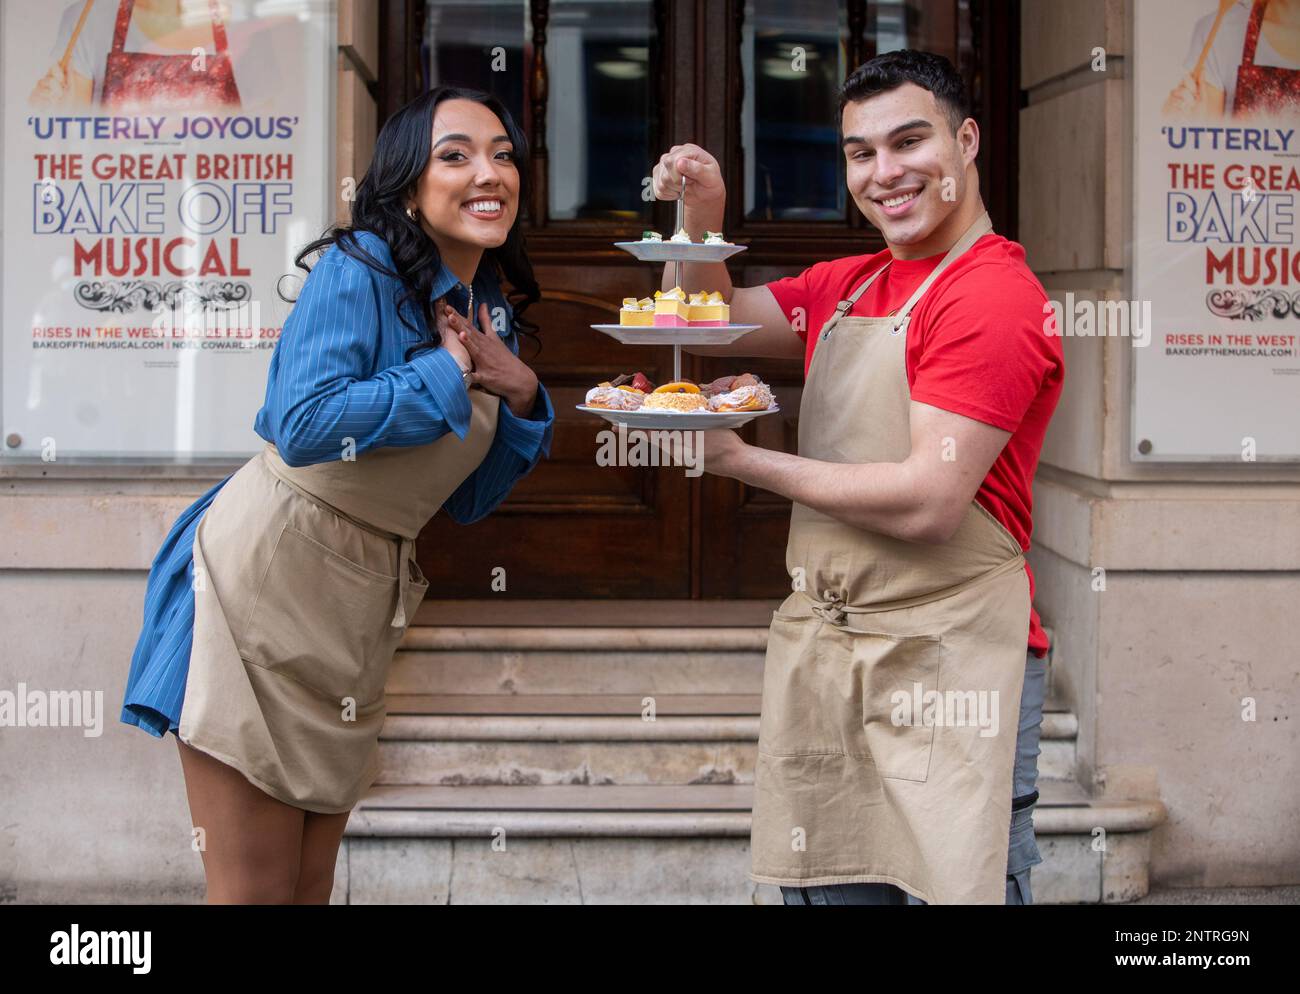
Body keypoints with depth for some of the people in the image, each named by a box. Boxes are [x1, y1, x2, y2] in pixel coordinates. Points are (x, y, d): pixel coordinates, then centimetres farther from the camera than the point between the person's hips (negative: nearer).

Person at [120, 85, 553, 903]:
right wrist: (447, 372, -15)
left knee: (312, 882, 14)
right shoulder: (362, 267, -12)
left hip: (363, 603, 7)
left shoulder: (494, 313, 10)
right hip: (266, 573, -7)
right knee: (256, 888, -2)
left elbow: (469, 497, 15)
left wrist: (521, 399, -2)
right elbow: (305, 424, -27)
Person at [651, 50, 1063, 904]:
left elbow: (927, 503, -20)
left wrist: (745, 462, -9)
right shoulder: (845, 287, 13)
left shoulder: (996, 295, -13)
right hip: (826, 651, 8)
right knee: (821, 886, 15)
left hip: (945, 663, -8)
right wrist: (702, 218, 2)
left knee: (949, 886, -3)